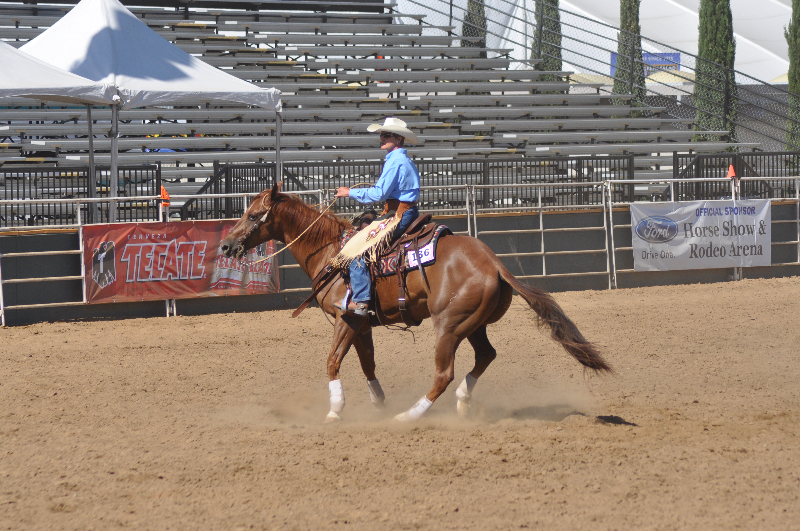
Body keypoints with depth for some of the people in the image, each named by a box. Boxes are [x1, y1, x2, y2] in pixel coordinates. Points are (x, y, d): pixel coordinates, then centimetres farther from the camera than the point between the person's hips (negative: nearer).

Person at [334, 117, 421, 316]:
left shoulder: (395, 161, -15)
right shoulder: (404, 161, 18)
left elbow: (379, 193, -20)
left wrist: (351, 192, -11)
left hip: (398, 216, -11)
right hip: (407, 213, 11)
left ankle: (360, 300, -20)